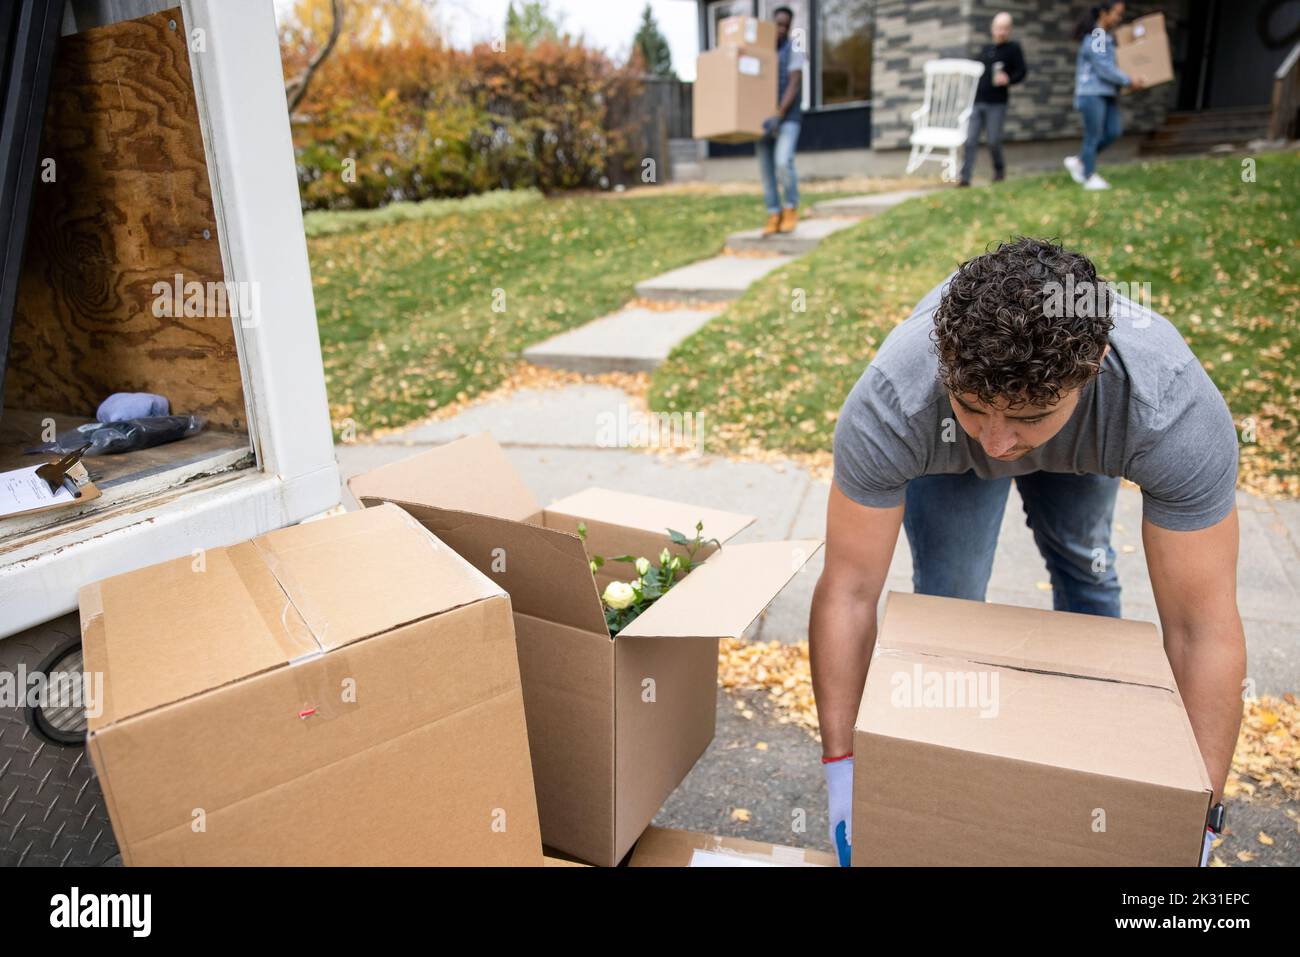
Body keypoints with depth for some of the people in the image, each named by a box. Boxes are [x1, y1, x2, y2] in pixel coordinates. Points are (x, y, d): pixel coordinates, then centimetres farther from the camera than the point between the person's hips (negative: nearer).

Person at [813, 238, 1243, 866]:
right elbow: (848, 591, -37)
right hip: (941, 440, -1)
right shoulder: (889, 407, -45)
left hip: (1083, 439, 1)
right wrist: (842, 766, -35)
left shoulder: (1177, 412, -43)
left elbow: (1204, 628, -37)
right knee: (946, 598, -12)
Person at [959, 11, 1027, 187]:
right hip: (976, 102, 4)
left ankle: (999, 170, 23)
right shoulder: (986, 49, 18)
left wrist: (1008, 80, -22)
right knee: (970, 140, -5)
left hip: (997, 104, -4)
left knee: (994, 141, -2)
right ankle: (965, 177, -4)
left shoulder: (1013, 48, 3)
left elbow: (1021, 72, -4)